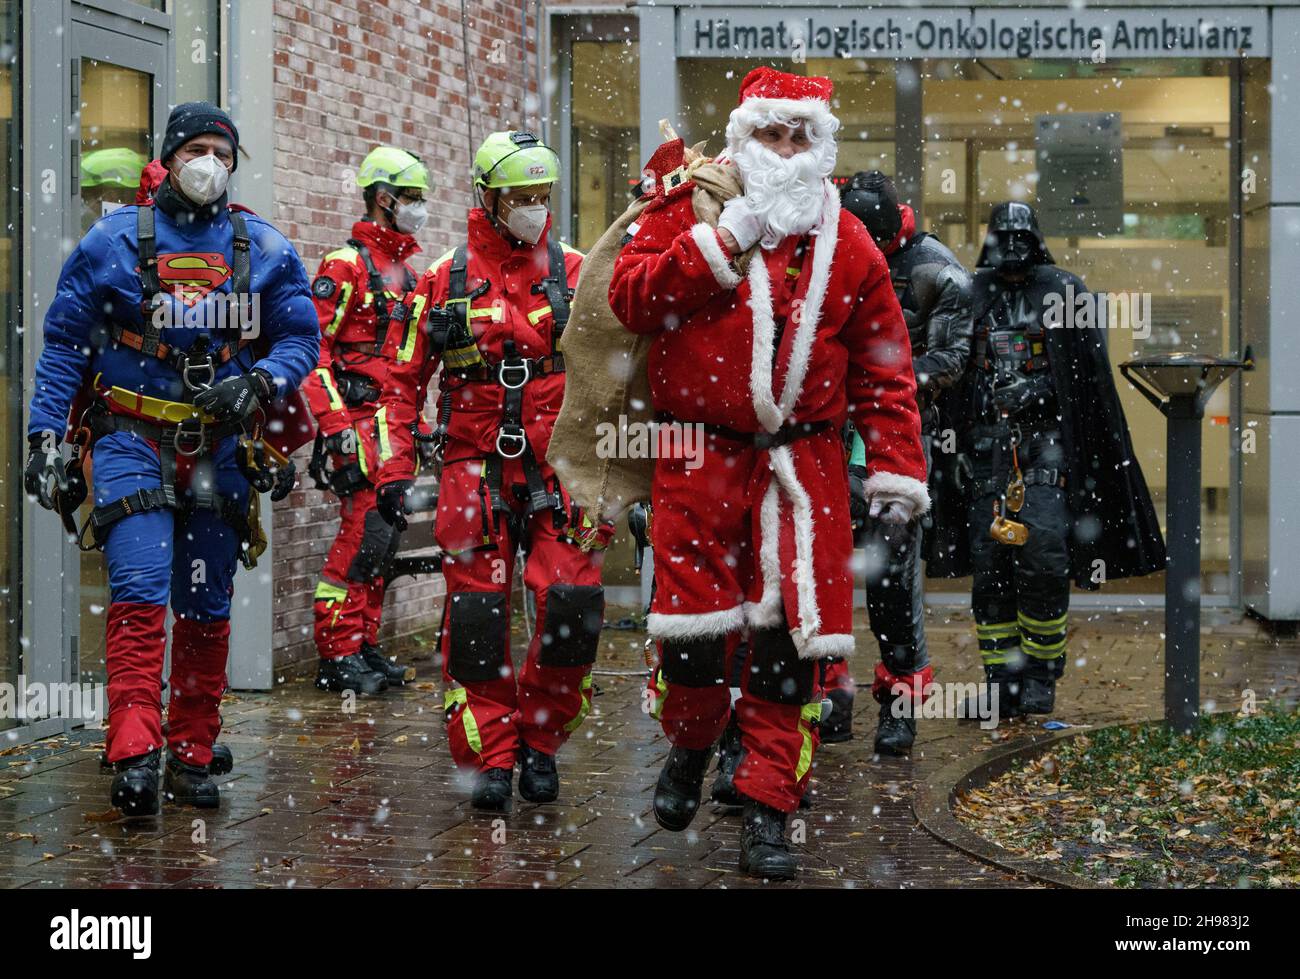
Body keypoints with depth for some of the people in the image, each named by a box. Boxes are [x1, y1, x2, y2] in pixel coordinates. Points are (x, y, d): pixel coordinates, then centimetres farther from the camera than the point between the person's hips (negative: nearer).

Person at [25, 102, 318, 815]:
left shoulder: (264, 249, 7)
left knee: (207, 608, 7)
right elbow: (63, 345, 4)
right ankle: (136, 755, -23)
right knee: (139, 593, -17)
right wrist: (45, 438, -4)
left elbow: (299, 338, 8)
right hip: (132, 439, -3)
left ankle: (192, 756, 16)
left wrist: (258, 383, -13)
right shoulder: (114, 240, 2)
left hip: (221, 448, 3)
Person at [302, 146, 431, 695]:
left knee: (382, 537, 10)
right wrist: (335, 425, -20)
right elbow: (312, 346, -14)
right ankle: (336, 656, -9)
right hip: (358, 424, -9)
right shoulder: (346, 266, -8)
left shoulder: (405, 274, 19)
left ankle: (364, 647, 17)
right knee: (363, 532, -13)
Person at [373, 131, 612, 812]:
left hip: (558, 470, 0)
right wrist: (394, 470, 2)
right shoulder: (444, 280, 5)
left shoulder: (577, 274, 6)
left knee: (574, 606, -10)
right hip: (474, 471, 0)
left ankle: (540, 736, 11)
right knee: (477, 617, -1)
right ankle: (488, 756, 9)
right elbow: (403, 381, 9)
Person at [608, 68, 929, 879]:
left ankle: (768, 809, 6)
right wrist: (721, 243, -15)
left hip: (804, 468, 1)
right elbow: (630, 298, -9)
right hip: (700, 459, -1)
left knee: (791, 632, -4)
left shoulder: (849, 244, 8)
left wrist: (897, 472, 2)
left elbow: (884, 368, 9)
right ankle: (690, 745, 31)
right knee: (695, 620, -1)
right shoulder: (689, 208, 5)